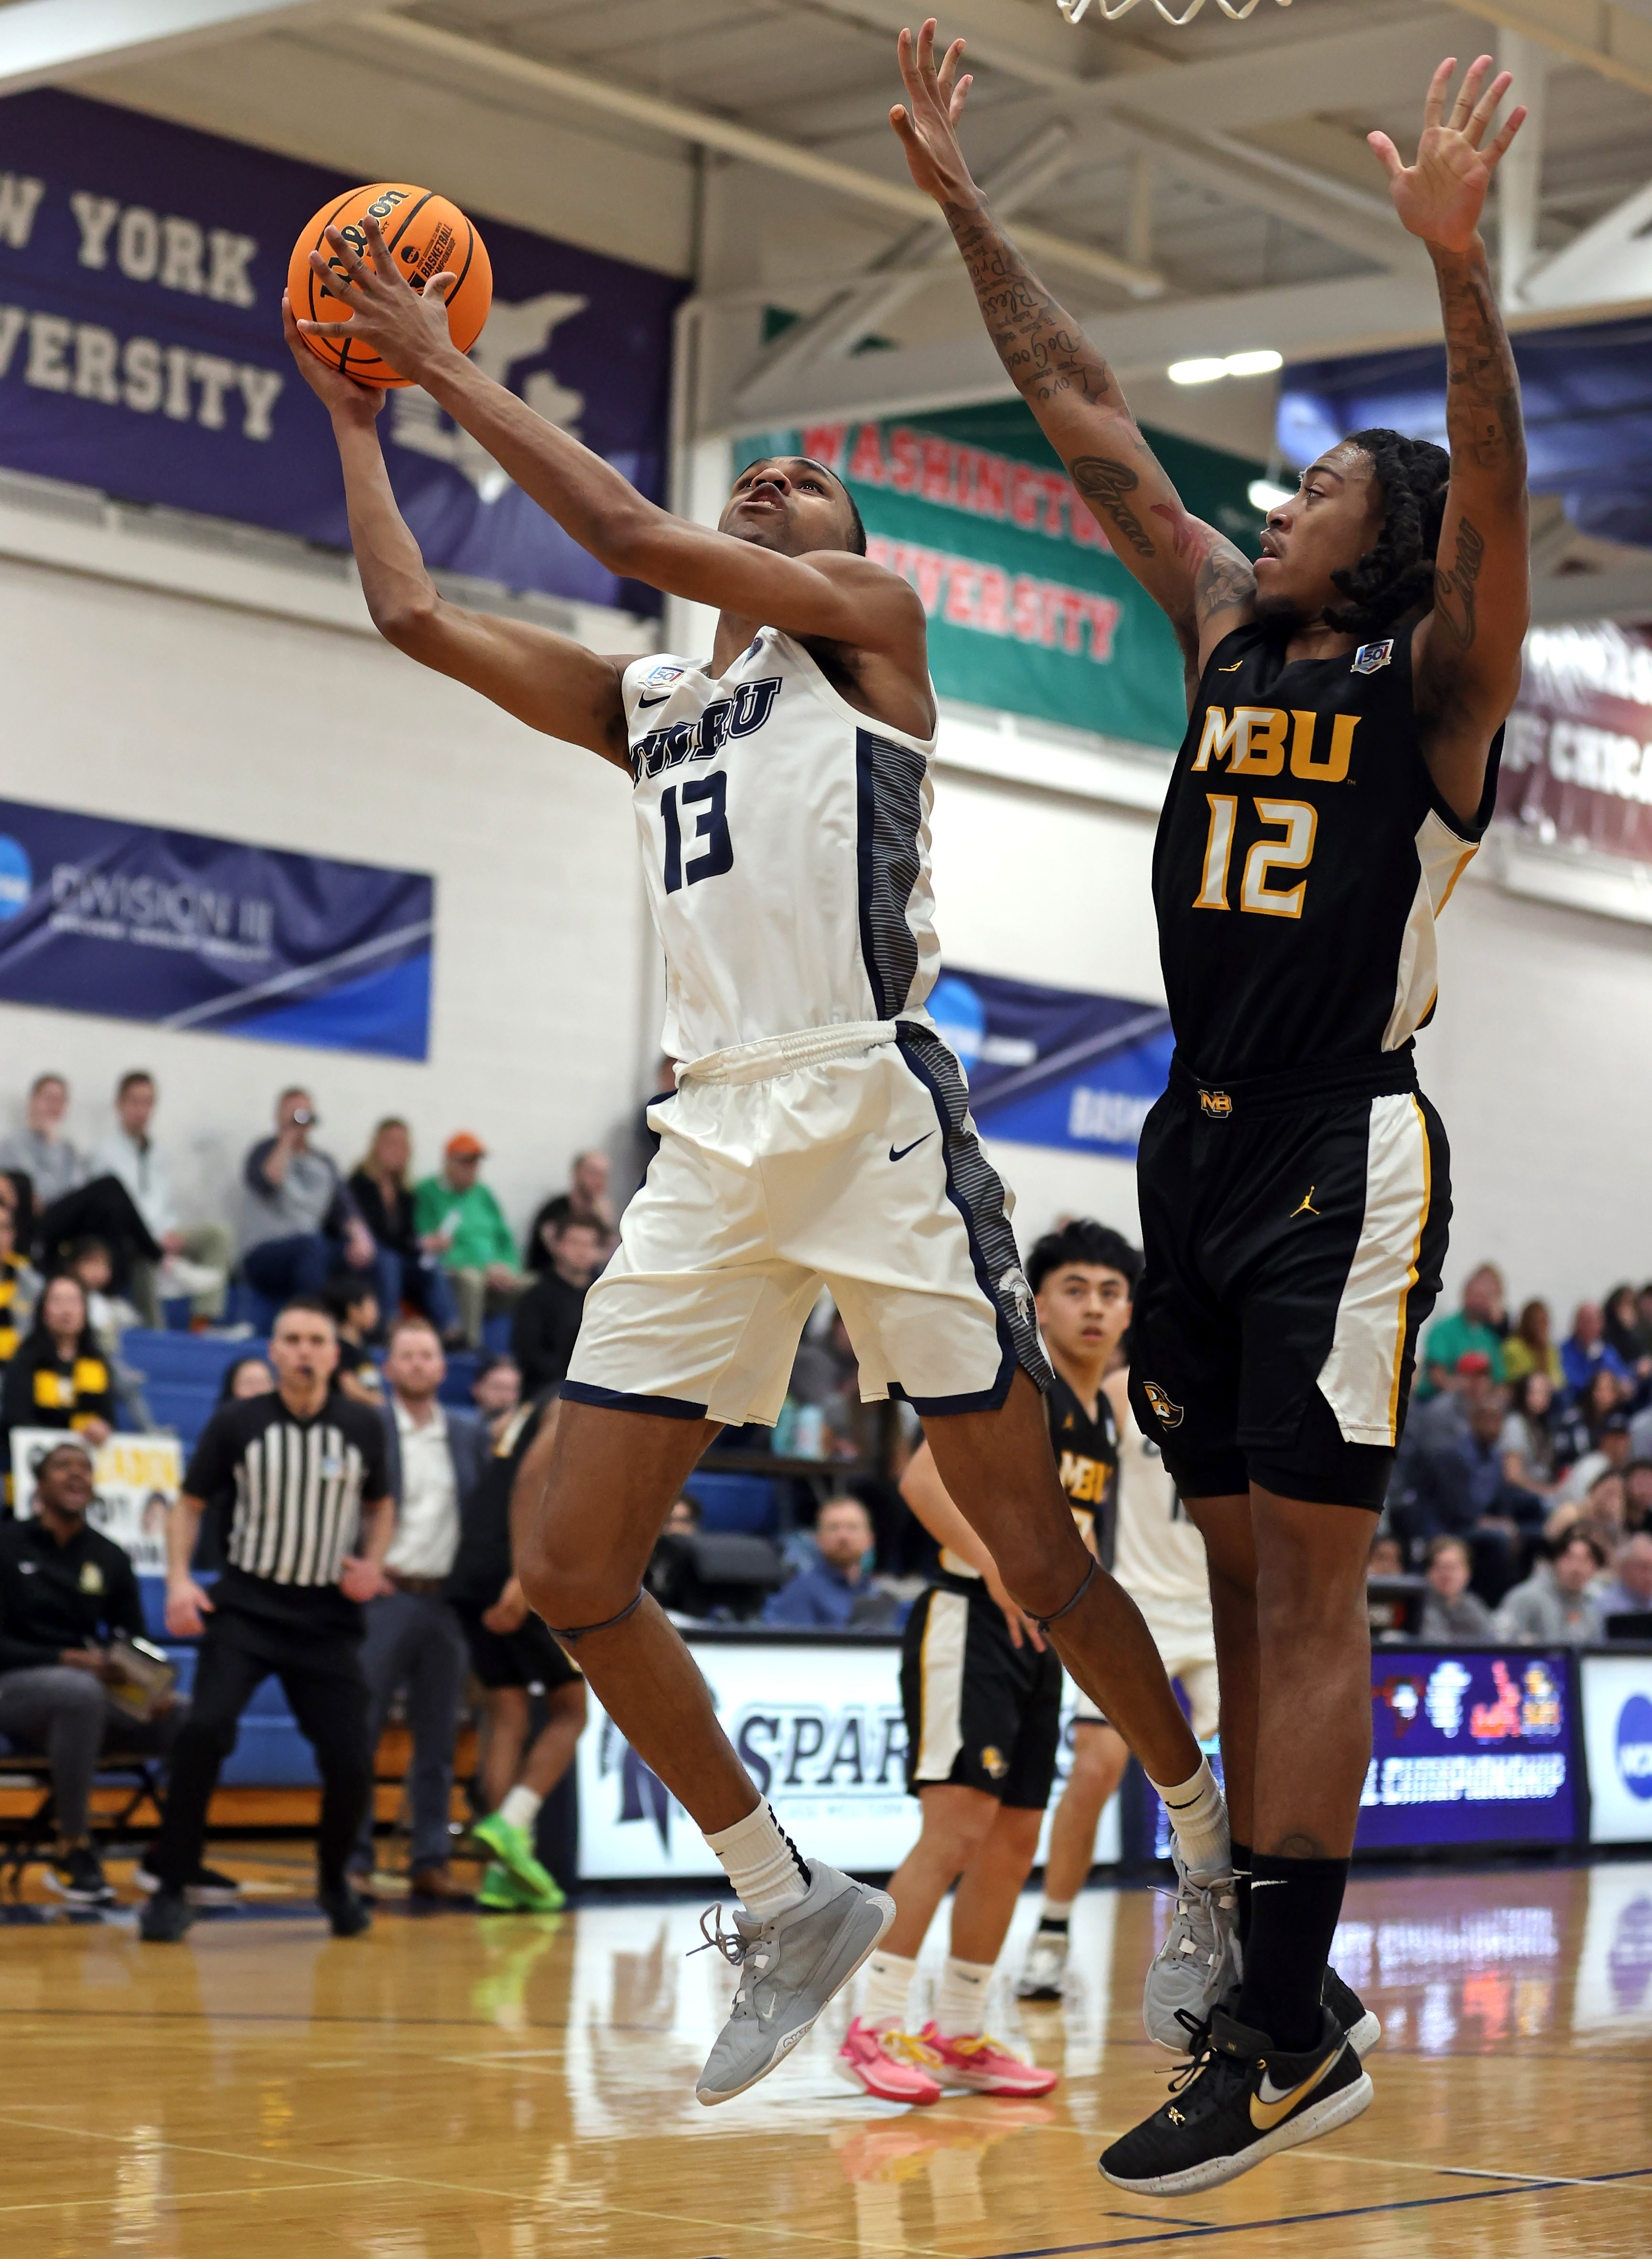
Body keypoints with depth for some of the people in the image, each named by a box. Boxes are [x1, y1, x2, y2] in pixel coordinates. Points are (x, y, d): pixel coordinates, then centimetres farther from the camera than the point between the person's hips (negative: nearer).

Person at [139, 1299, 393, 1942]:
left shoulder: (363, 1428, 2)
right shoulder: (237, 1423, -2)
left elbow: (380, 1505, 18)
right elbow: (190, 1504, 6)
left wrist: (373, 1563, 0)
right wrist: (180, 1580, -9)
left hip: (330, 1617, 2)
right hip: (245, 1606, -2)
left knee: (351, 1763, -6)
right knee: (206, 1729, -24)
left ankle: (334, 1880, 24)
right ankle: (171, 1889, -12)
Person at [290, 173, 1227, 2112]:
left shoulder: (870, 620, 7)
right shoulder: (642, 703, 24)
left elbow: (633, 536, -5)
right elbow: (411, 611, 23)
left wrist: (448, 367, 0)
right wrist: (353, 409, 25)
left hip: (874, 1111, -6)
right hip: (712, 1139, 6)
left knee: (1032, 1545, -3)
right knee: (565, 1565, -1)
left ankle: (1217, 1853, 17)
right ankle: (787, 1905, 13)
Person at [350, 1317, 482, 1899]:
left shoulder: (469, 1433, 11)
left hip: (446, 1599, 4)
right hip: (384, 1595, -4)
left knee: (437, 1738, 6)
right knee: (359, 1730, -4)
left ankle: (430, 1861, 10)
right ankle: (351, 1859, 0)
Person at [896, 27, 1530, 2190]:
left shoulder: (1434, 676, -3)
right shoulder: (1227, 630, 14)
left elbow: (1491, 498, -22)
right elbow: (1091, 423, 15)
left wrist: (1459, 260, -36)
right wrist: (964, 202, 13)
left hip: (1346, 1160, -7)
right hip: (1201, 1150, 7)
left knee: (1309, 1588, -10)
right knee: (1245, 1583, 8)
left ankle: (1286, 2028, -9)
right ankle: (1278, 2000, 14)